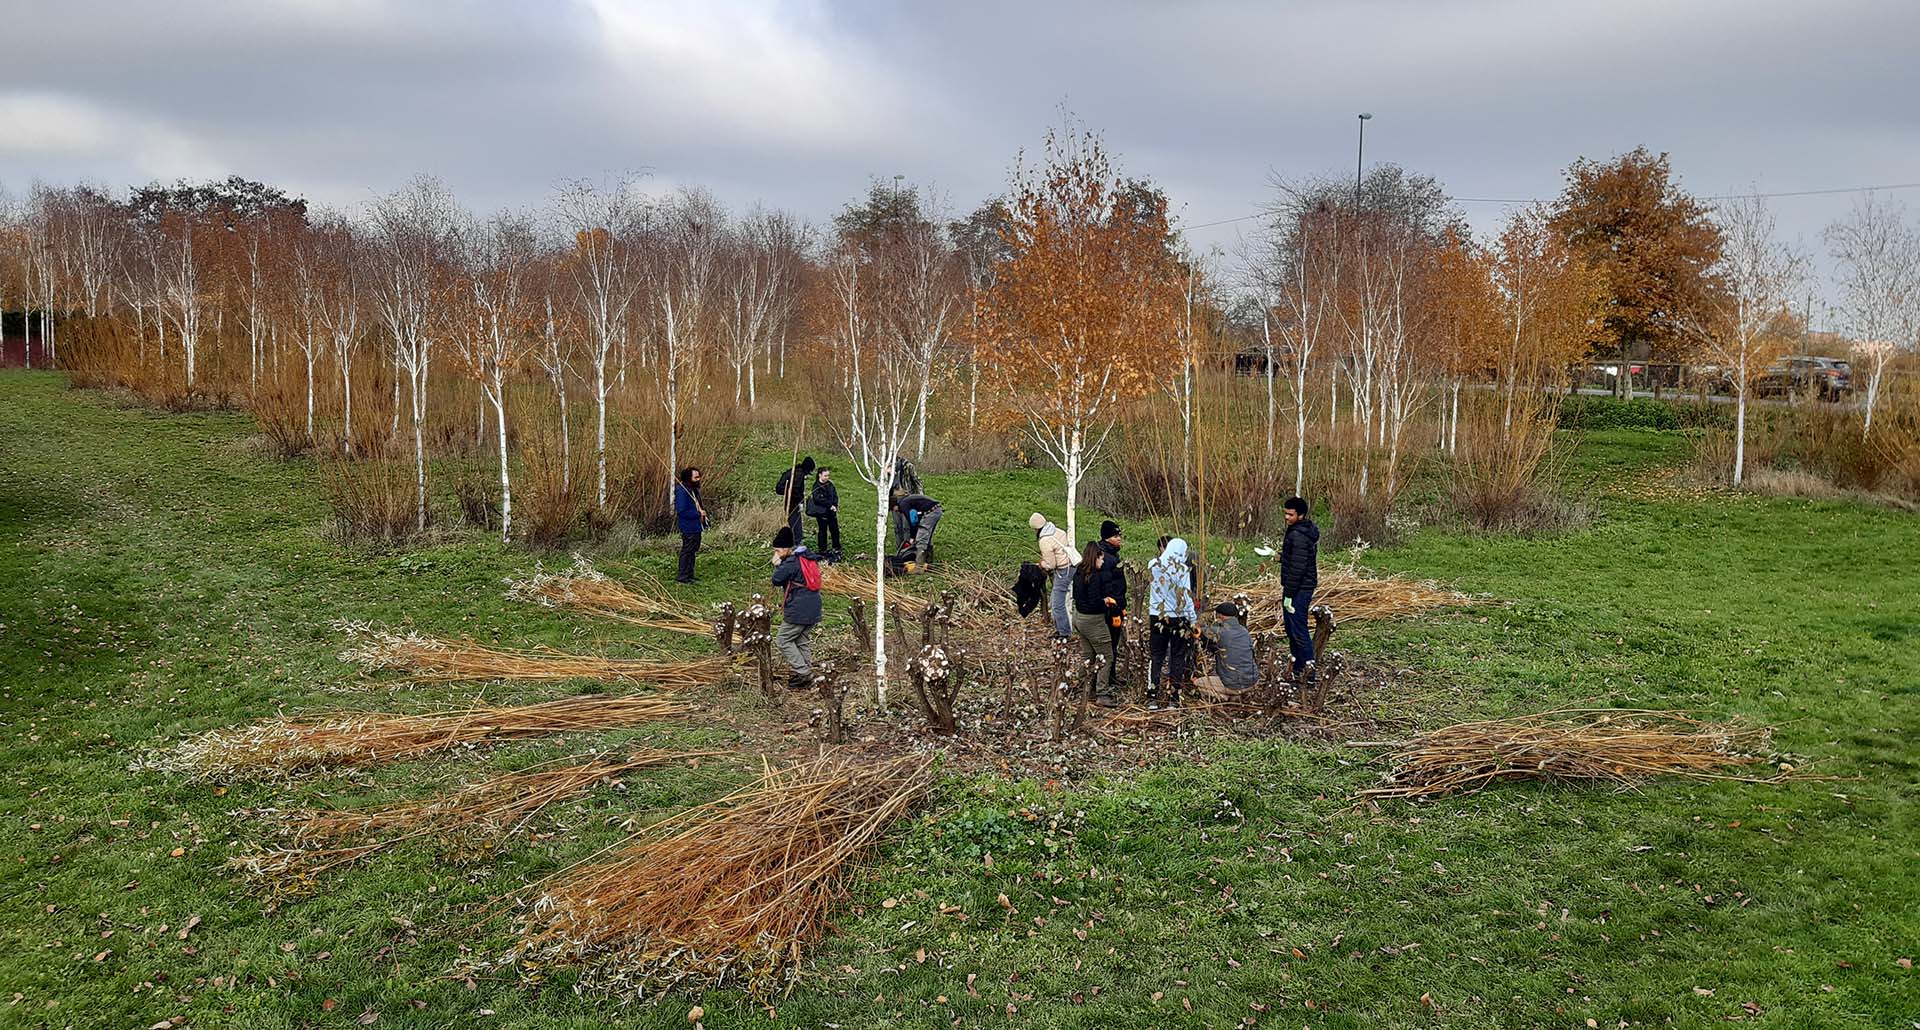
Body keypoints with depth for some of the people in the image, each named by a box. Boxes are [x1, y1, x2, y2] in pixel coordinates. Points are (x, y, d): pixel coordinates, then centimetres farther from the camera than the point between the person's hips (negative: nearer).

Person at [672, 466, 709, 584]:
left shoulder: (694, 489, 11)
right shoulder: (682, 491, -20)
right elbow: (682, 511, -24)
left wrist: (702, 513, 5)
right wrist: (698, 514, -19)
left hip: (696, 527, 10)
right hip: (688, 527, -10)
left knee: (693, 550, 16)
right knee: (687, 551, -4)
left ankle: (689, 575, 26)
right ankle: (682, 577, 3)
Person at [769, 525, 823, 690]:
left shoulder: (792, 562, -15)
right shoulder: (809, 559, 13)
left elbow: (776, 580, -11)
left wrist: (777, 564, 4)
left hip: (798, 611, -9)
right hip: (813, 610, 9)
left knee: (783, 640, 0)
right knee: (803, 641, 16)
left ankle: (803, 672, -6)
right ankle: (806, 675, 17)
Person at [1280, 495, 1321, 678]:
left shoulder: (1299, 536, -21)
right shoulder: (1308, 529, 11)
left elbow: (1297, 568, -24)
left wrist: (1288, 595, -21)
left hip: (1298, 589, -11)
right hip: (1305, 587, 11)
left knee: (1298, 631, -6)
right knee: (1292, 630, 18)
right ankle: (1298, 670, 26)